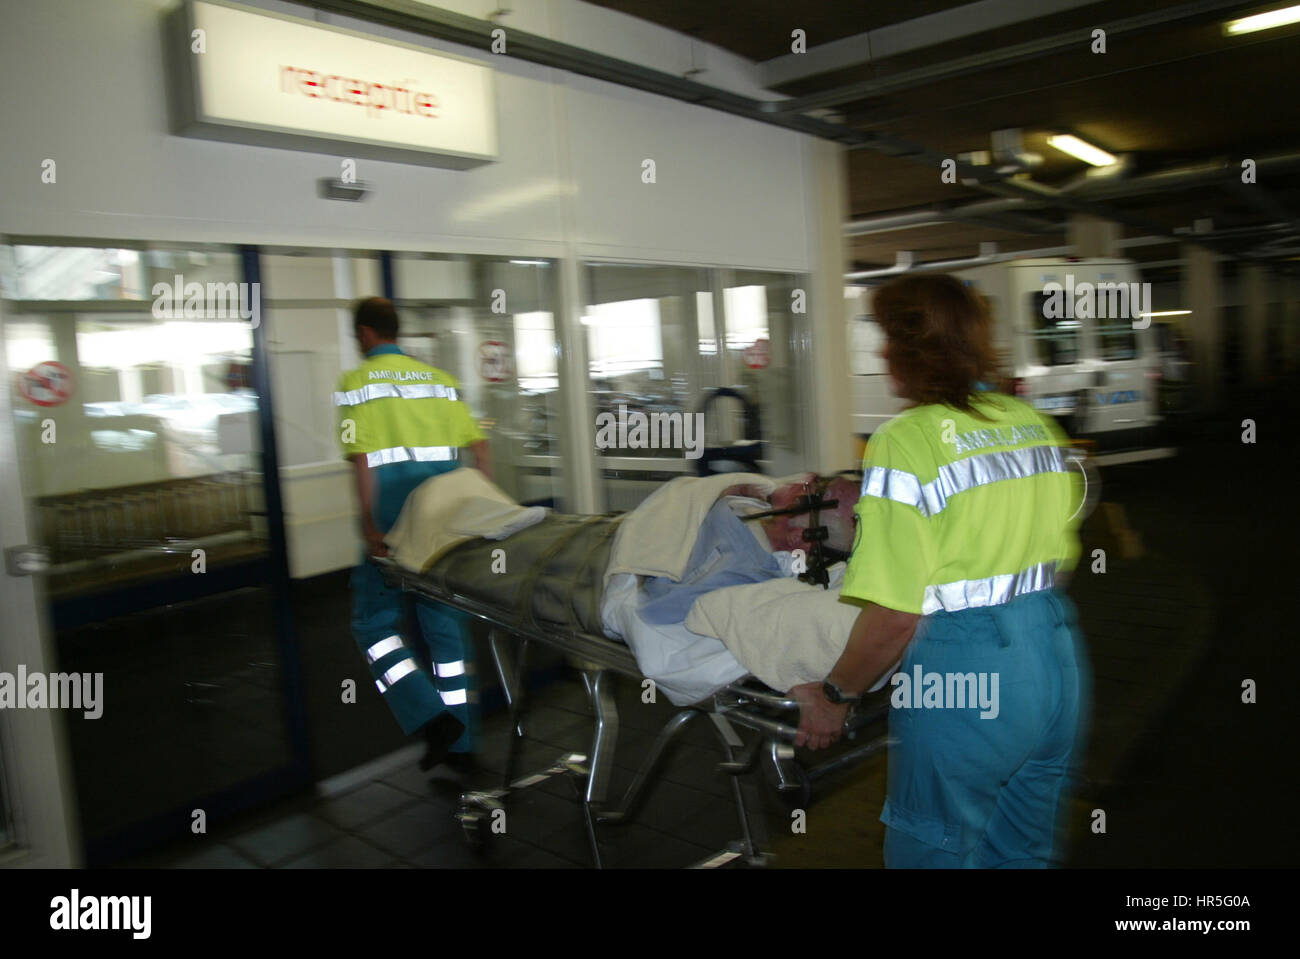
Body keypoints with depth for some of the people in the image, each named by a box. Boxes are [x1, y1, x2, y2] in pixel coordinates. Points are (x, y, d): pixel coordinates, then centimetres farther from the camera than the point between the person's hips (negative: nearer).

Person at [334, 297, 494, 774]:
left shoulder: (356, 382, 0)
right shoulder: (440, 379, 12)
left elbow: (362, 459, -12)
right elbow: (479, 447, 4)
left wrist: (370, 525, -11)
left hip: (394, 516, -5)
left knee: (375, 619, 10)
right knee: (446, 621, 12)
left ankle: (431, 717, -6)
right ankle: (459, 744, 20)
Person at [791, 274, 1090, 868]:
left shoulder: (905, 441, -18)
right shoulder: (1035, 423, 5)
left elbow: (893, 617, -20)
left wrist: (834, 694, -7)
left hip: (962, 674, -7)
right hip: (1060, 658, 8)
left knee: (931, 852, 15)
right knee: (1023, 852, 25)